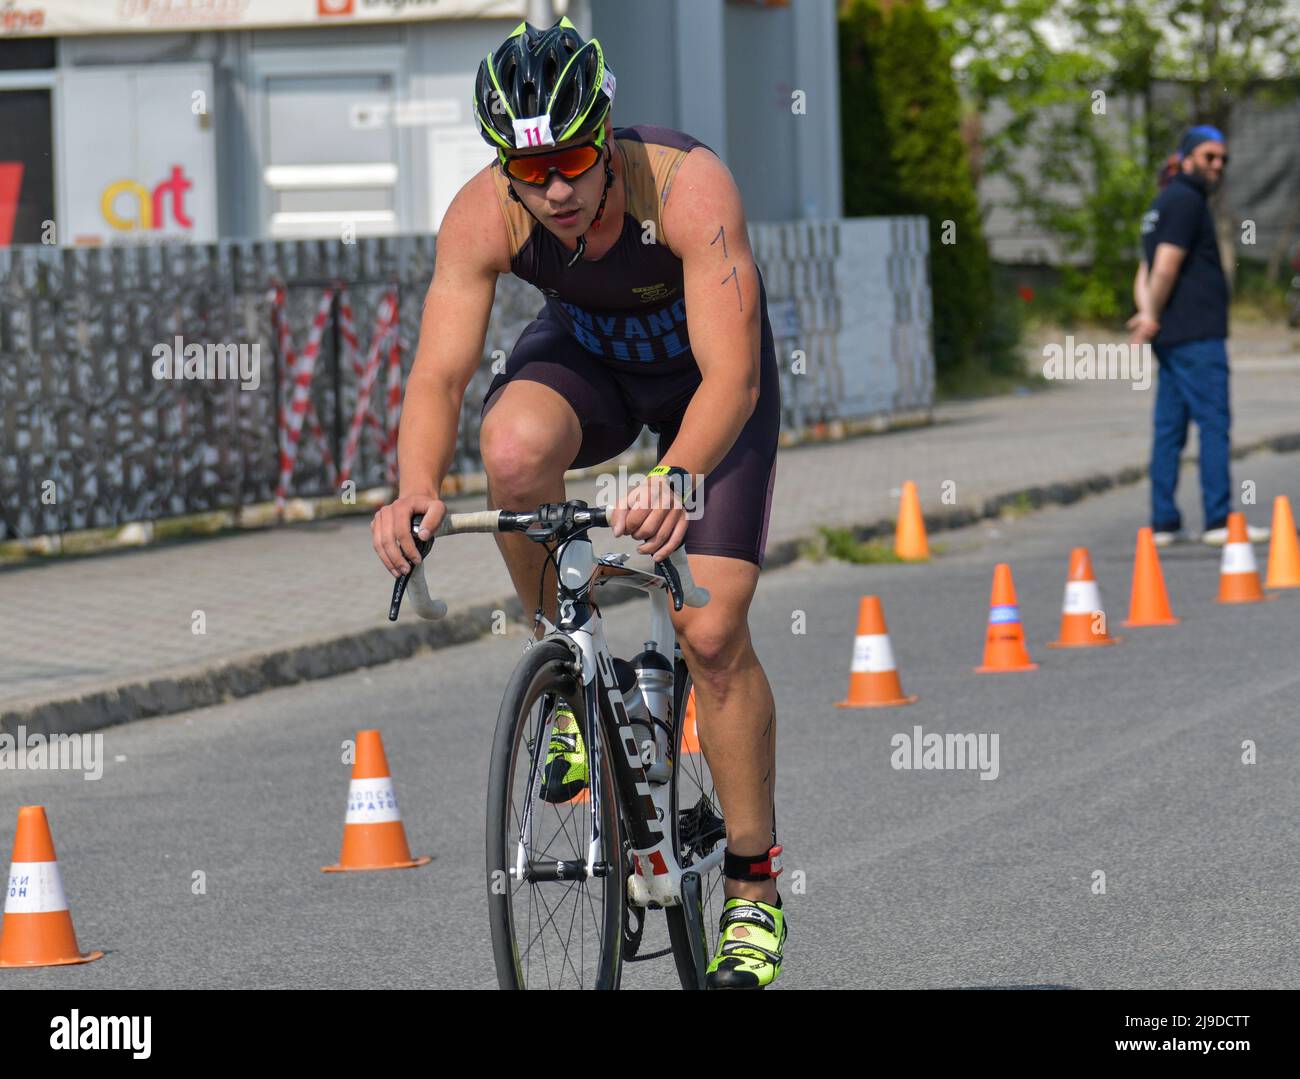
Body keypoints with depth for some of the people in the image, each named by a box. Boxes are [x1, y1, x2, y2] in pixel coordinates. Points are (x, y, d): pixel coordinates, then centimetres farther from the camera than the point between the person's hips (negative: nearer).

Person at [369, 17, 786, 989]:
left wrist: (677, 478, -60)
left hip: (707, 374, -2)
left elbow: (732, 375, -42)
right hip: (583, 355, 2)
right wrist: (417, 490, -51)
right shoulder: (483, 216, -28)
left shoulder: (689, 187, -37)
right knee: (514, 447, -34)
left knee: (713, 632, -13)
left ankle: (754, 886, 3)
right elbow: (439, 373, -31)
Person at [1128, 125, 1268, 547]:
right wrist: (1153, 318, -6)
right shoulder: (1185, 201, -10)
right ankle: (1218, 521, -14)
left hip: (1170, 337, 10)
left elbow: (1146, 273, 15)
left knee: (1169, 429, 8)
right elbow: (1166, 266, -17)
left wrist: (1148, 314, -2)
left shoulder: (1164, 204, 21)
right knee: (1214, 423, -10)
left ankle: (1163, 523, 8)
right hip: (1196, 334, -10)